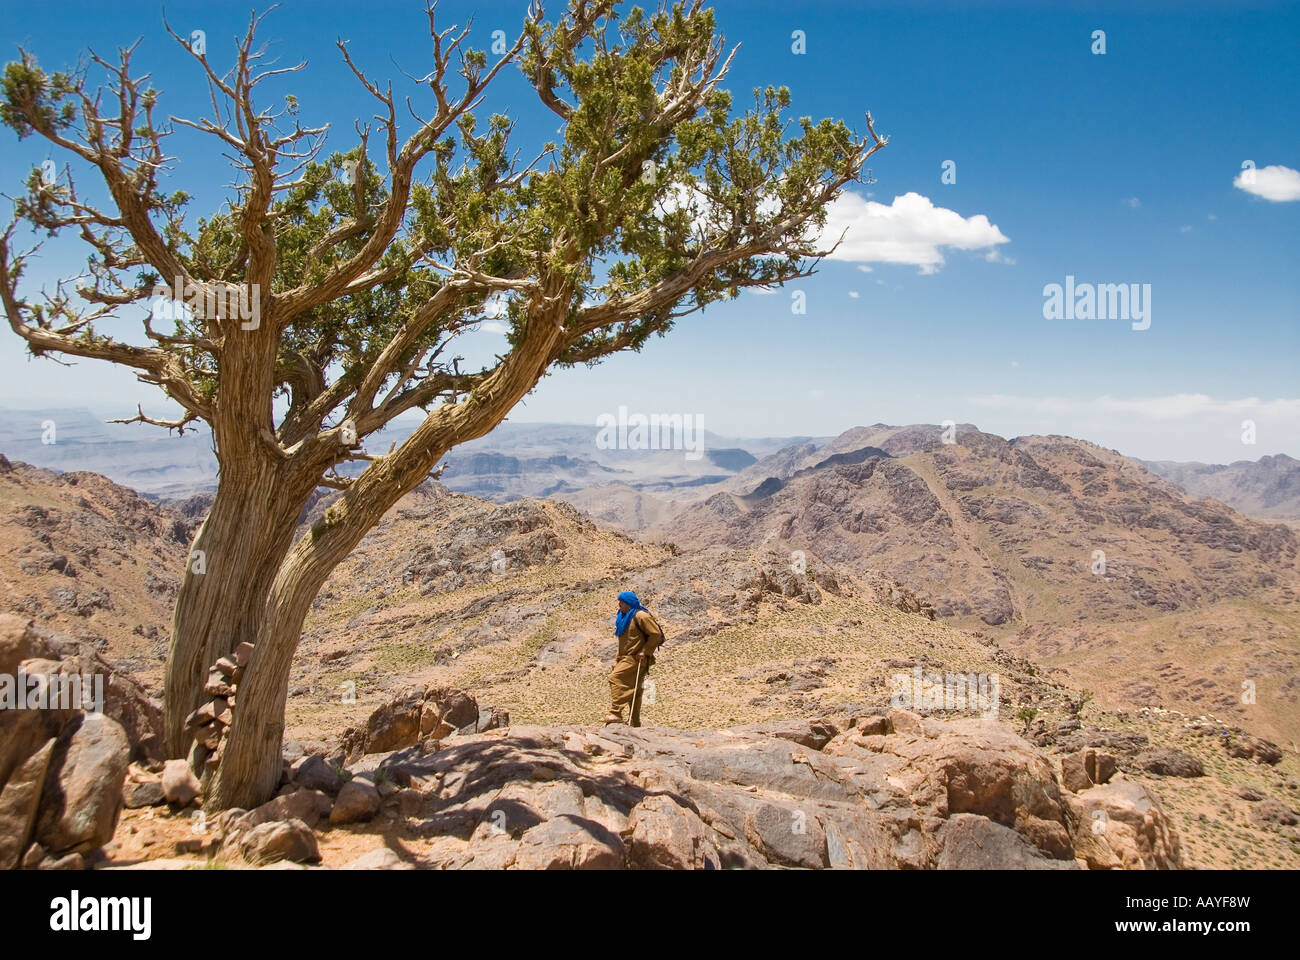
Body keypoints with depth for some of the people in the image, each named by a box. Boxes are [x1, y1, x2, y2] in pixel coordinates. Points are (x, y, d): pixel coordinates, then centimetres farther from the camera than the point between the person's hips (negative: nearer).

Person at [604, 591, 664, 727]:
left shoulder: (641, 616, -12)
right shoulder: (624, 617, 17)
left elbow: (656, 634, -14)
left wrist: (645, 651, -16)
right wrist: (619, 658, 19)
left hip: (635, 659, -9)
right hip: (625, 658, 9)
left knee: (615, 678, -23)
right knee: (633, 690, 11)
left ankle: (615, 713, -26)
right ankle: (635, 723, 16)